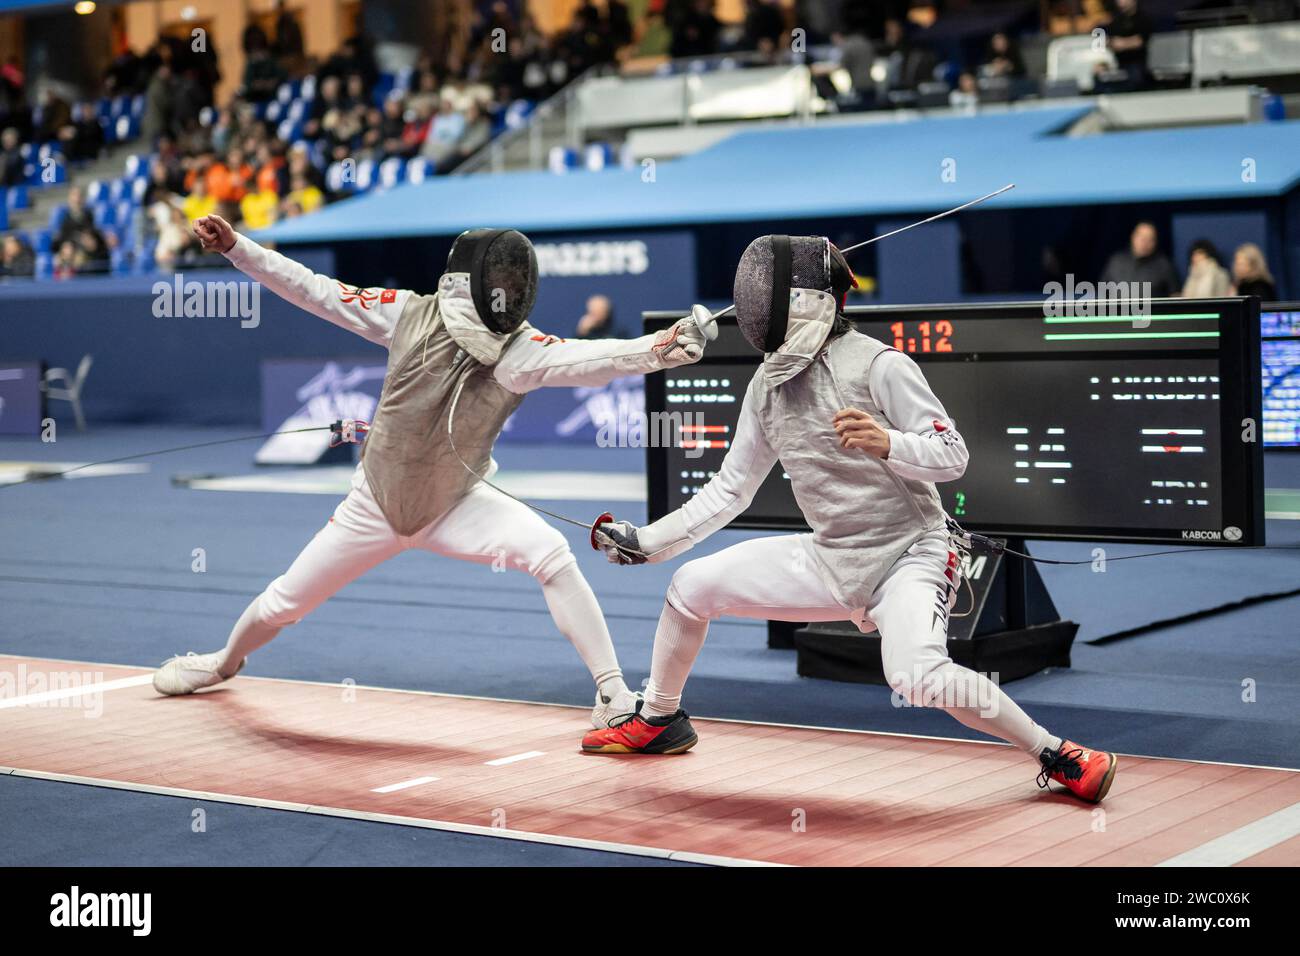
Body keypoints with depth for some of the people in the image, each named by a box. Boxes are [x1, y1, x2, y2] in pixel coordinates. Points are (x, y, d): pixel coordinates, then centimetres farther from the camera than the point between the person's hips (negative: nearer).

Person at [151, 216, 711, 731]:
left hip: (454, 506, -1)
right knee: (283, 605, 13)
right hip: (375, 505, 2)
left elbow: (585, 360, -42)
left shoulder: (519, 348, -22)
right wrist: (235, 247, -15)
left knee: (550, 554, -30)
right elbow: (316, 292, -11)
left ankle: (614, 697, -22)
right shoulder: (411, 314, -17)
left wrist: (653, 351, -62)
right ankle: (224, 663, 49)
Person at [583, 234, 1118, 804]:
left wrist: (886, 443, -36)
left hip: (910, 554, -7)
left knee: (917, 678, -33)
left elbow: (952, 457, -17)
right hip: (831, 560, 7)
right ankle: (659, 722, 24)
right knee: (692, 587, 1)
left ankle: (1055, 756, -16)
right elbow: (730, 491, 12)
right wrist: (648, 541, 7)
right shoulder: (768, 384, 2)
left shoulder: (878, 365, -18)